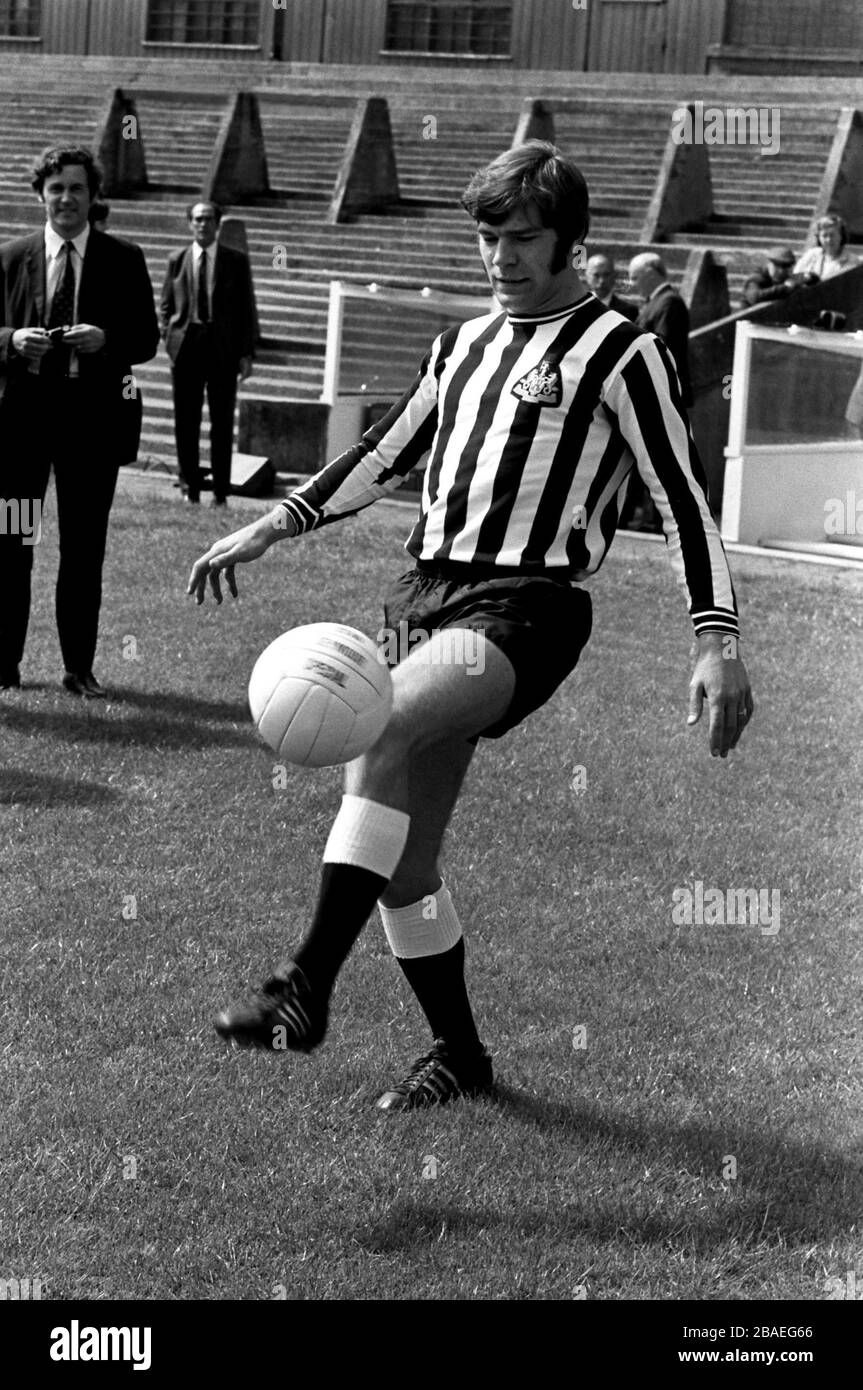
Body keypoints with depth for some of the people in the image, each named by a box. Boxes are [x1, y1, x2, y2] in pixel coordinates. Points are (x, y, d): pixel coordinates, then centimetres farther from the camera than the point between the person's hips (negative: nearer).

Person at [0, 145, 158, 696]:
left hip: (92, 414, -1)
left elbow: (147, 338, 3)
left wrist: (106, 339, -16)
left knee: (85, 547, 5)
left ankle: (80, 668, 12)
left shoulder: (124, 260, 5)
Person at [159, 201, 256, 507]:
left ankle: (221, 492, 6)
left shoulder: (236, 261, 4)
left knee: (222, 423, 2)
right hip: (185, 347, 1)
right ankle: (190, 488, 11)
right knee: (185, 422, 4)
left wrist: (247, 353, -3)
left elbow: (247, 309, 3)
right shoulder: (177, 260, 9)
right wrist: (169, 338, 0)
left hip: (223, 348, -1)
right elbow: (166, 305, 14)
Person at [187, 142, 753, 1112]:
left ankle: (305, 987, -34)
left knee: (383, 725, -34)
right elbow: (387, 454, 26)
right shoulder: (465, 345, 19)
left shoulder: (619, 354, 0)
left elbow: (684, 499, -3)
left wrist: (718, 640, -11)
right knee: (402, 861, 4)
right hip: (427, 592, 7)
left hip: (523, 607, -7)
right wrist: (271, 527, 17)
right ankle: (458, 1053, 22)